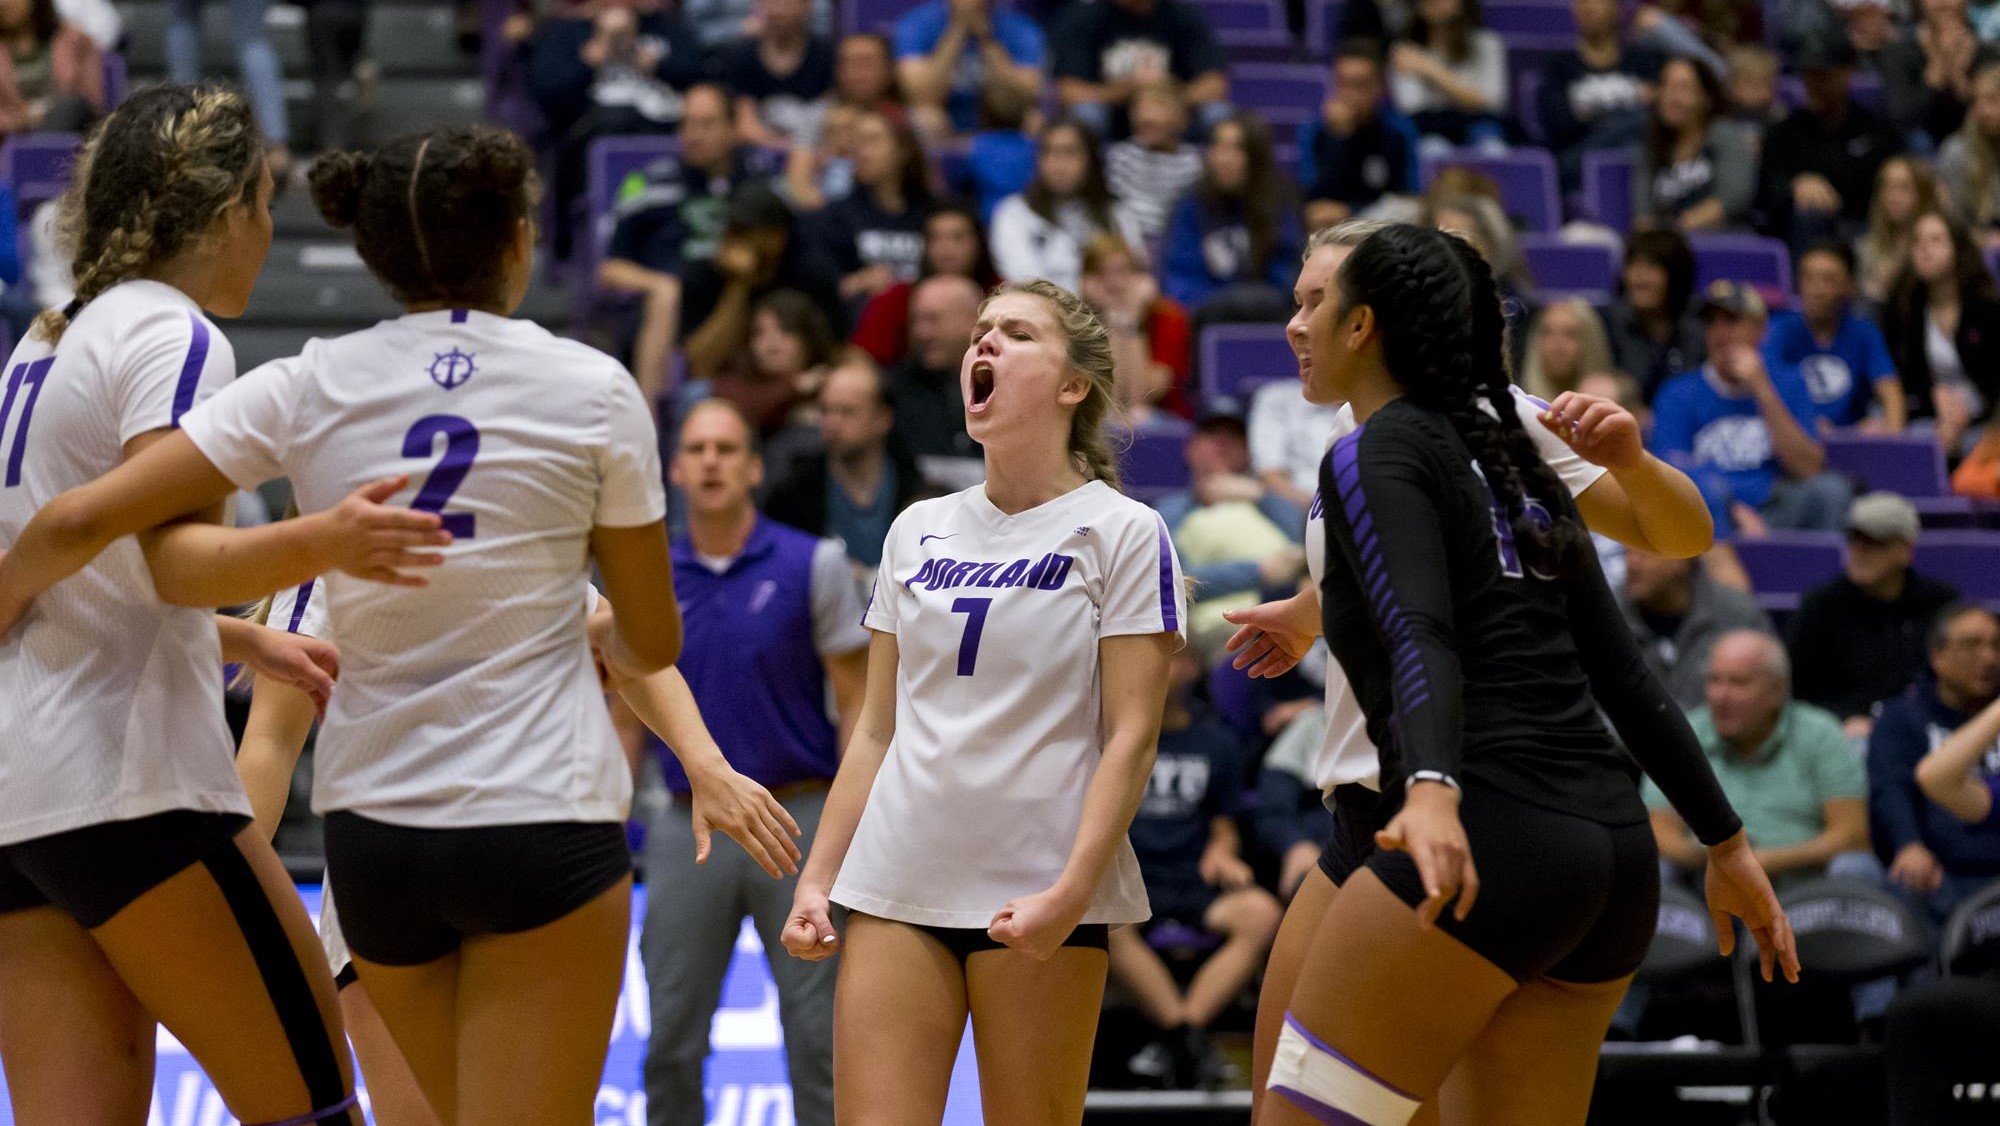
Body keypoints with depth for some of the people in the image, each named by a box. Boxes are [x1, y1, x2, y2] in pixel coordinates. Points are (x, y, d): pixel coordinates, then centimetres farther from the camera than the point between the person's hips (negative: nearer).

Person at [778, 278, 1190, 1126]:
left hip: (1040, 893, -4)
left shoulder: (1122, 532, -1)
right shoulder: (918, 531, 14)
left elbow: (1131, 737, -7)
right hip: (895, 885, 4)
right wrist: (818, 877, 9)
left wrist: (1072, 891, -18)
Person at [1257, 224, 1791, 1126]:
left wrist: (1432, 790, -36)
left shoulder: (1377, 457, -1)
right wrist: (1726, 844, 24)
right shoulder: (1510, 463, 21)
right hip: (1614, 849, 8)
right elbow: (1622, 673, 21)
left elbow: (1421, 638, -20)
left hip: (1486, 842, -8)